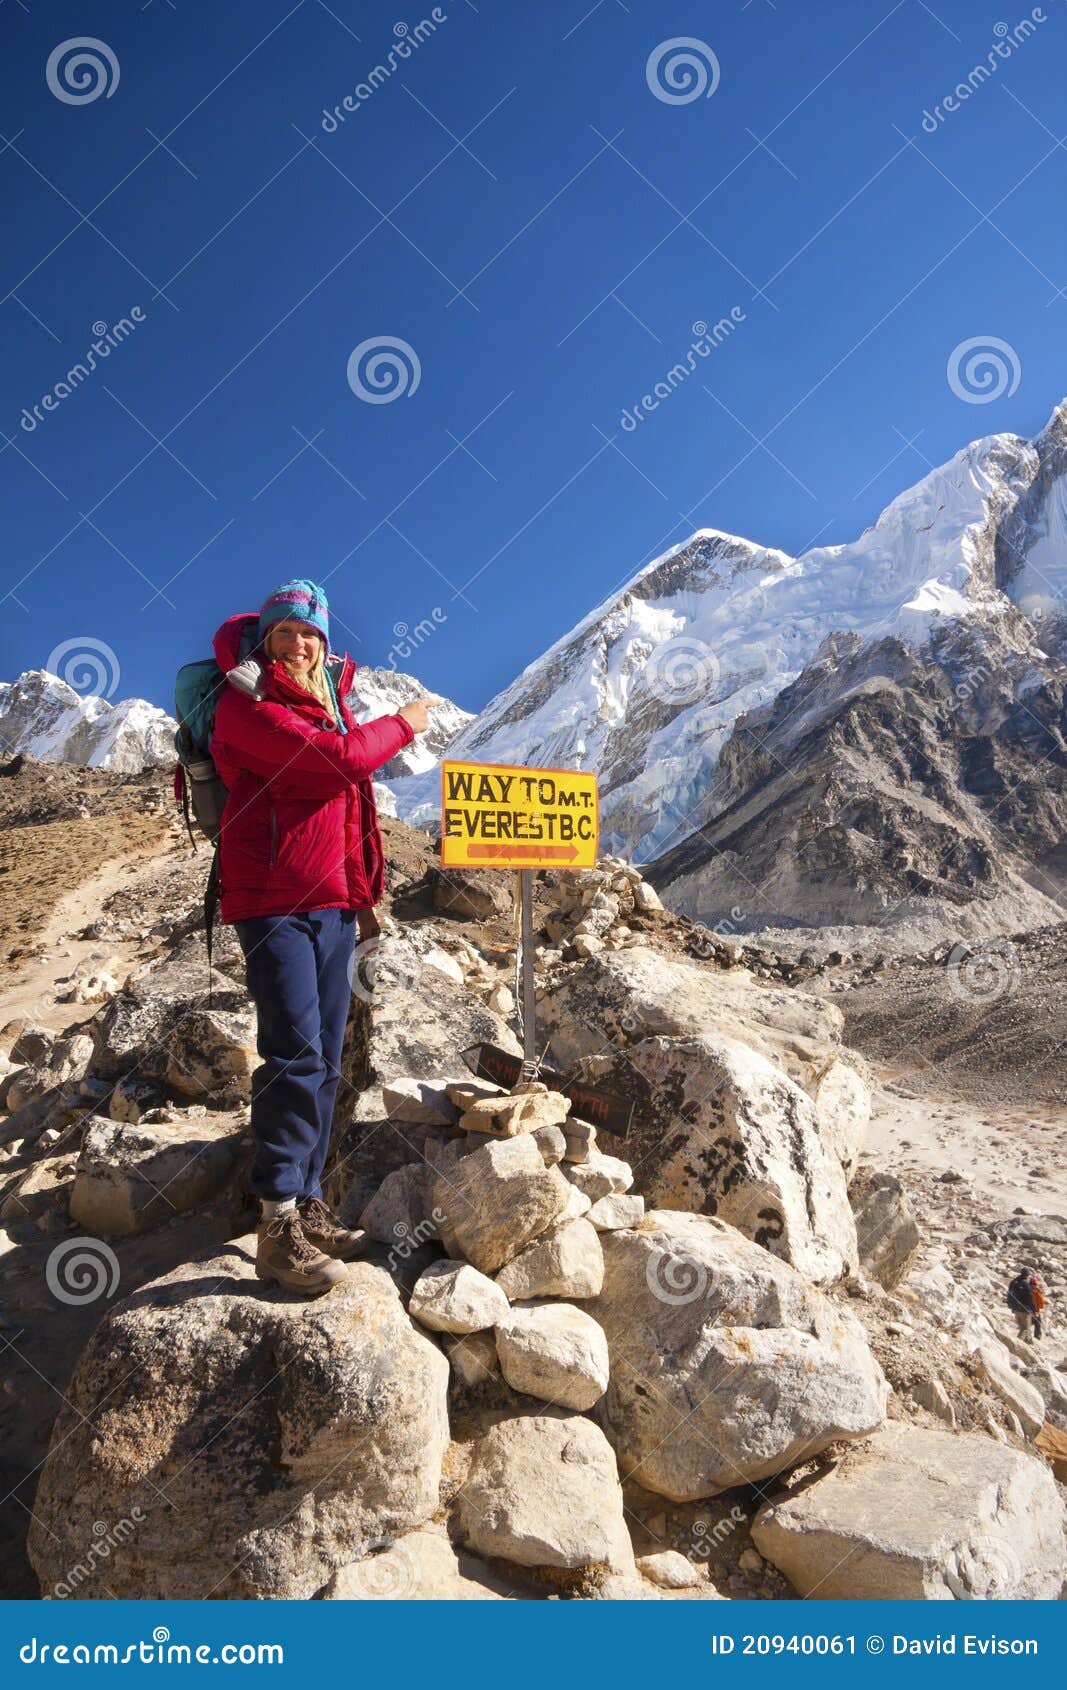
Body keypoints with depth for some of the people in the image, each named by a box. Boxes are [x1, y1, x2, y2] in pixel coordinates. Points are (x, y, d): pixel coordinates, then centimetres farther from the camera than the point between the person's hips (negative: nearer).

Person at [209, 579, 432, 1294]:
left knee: (323, 1061, 7)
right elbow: (340, 757, -18)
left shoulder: (330, 699, 20)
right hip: (274, 902, -8)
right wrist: (402, 724, -1)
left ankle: (308, 1207, 15)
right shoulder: (247, 705, -5)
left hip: (331, 904, 8)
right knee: (296, 1054, -14)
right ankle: (279, 1228, -8)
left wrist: (363, 894, 23)